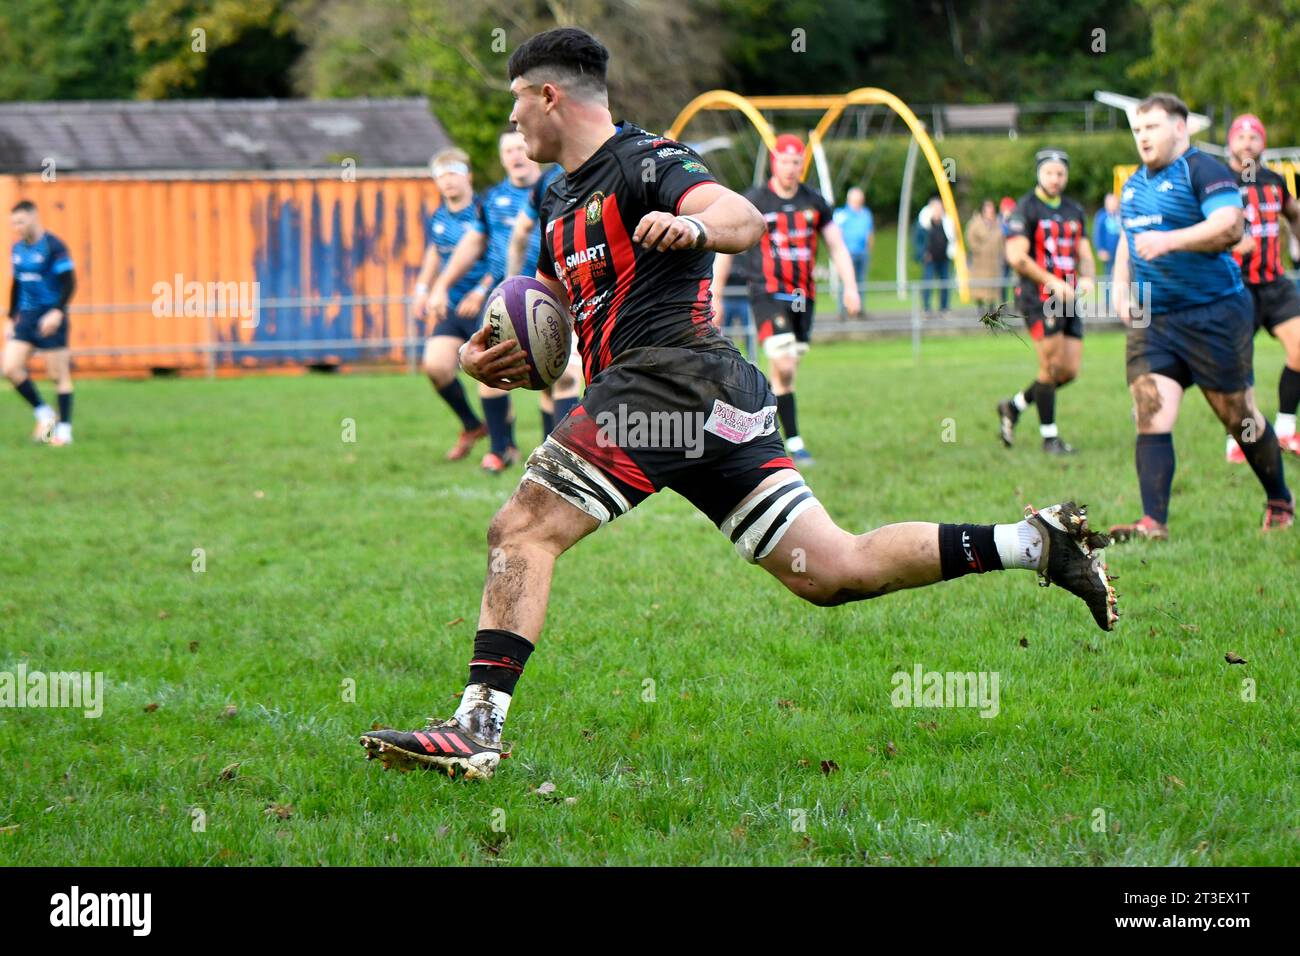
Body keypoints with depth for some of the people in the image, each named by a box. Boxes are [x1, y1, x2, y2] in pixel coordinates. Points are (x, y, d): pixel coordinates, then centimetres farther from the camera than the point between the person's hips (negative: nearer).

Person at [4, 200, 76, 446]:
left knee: (59, 375, -1)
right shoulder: (18, 248, 11)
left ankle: (64, 428, 9)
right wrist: (11, 319, 19)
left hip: (51, 317, -7)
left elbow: (69, 282, -16)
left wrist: (57, 312, -27)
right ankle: (44, 414, 9)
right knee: (11, 368, -6)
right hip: (26, 317, 7)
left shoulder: (53, 246, -11)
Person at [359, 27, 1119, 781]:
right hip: (724, 401, 10)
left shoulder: (642, 162, -3)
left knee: (522, 531, -13)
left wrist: (692, 224, -41)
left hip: (672, 373, -10)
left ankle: (478, 728, -20)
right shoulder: (563, 201, 26)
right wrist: (499, 359, 11)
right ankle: (1037, 542, 5)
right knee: (835, 571, 5)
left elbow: (746, 220, -19)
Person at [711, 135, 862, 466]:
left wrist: (850, 286, -2)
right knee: (784, 367, -18)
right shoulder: (753, 203, -3)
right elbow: (725, 251, 3)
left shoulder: (814, 202, 7)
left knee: (785, 373, 7)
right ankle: (794, 442, -16)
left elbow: (837, 246, 12)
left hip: (803, 298, 5)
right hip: (767, 295, -5)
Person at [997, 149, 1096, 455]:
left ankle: (1013, 406, 23)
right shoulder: (1025, 209, -5)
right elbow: (1016, 257, -13)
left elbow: (1085, 254, 17)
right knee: (1051, 367, -8)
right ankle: (1049, 436, 4)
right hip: (1038, 297, -7)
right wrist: (1054, 283, -17)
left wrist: (1087, 278, -5)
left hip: (1069, 298, 7)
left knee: (1070, 370, 4)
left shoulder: (1075, 211, 17)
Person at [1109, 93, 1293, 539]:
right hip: (1151, 319, 6)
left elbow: (1229, 226, -25)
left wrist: (1169, 241, -33)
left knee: (1239, 416, 5)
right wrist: (1121, 288, 14)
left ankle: (1280, 502, 26)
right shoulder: (1134, 184, 16)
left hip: (1214, 314, -6)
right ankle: (1153, 522, -15)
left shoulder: (1204, 171, -10)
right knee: (1151, 417, -9)